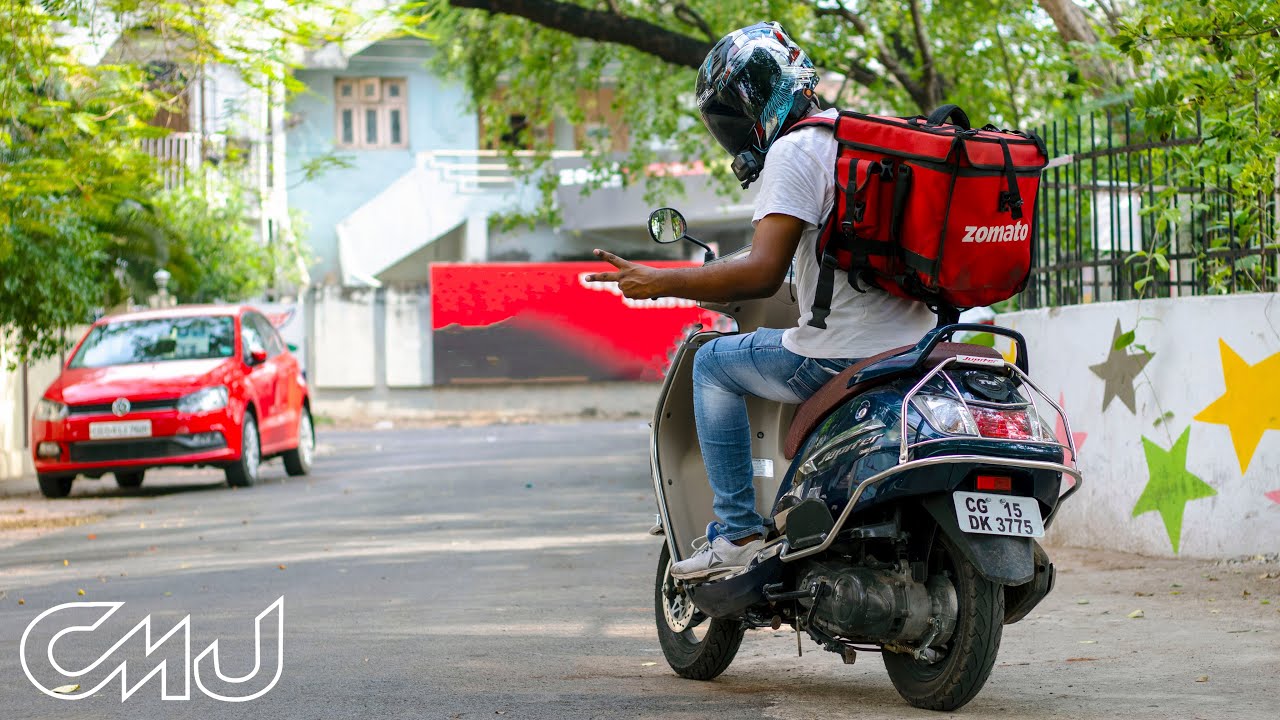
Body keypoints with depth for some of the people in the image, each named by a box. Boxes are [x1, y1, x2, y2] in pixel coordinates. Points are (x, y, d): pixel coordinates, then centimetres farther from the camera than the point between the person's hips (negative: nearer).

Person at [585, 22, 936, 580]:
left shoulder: (795, 151, -12)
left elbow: (762, 275, -21)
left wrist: (658, 282, -12)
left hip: (842, 356, -9)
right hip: (913, 347, 9)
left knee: (713, 363, 10)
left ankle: (738, 533, 3)